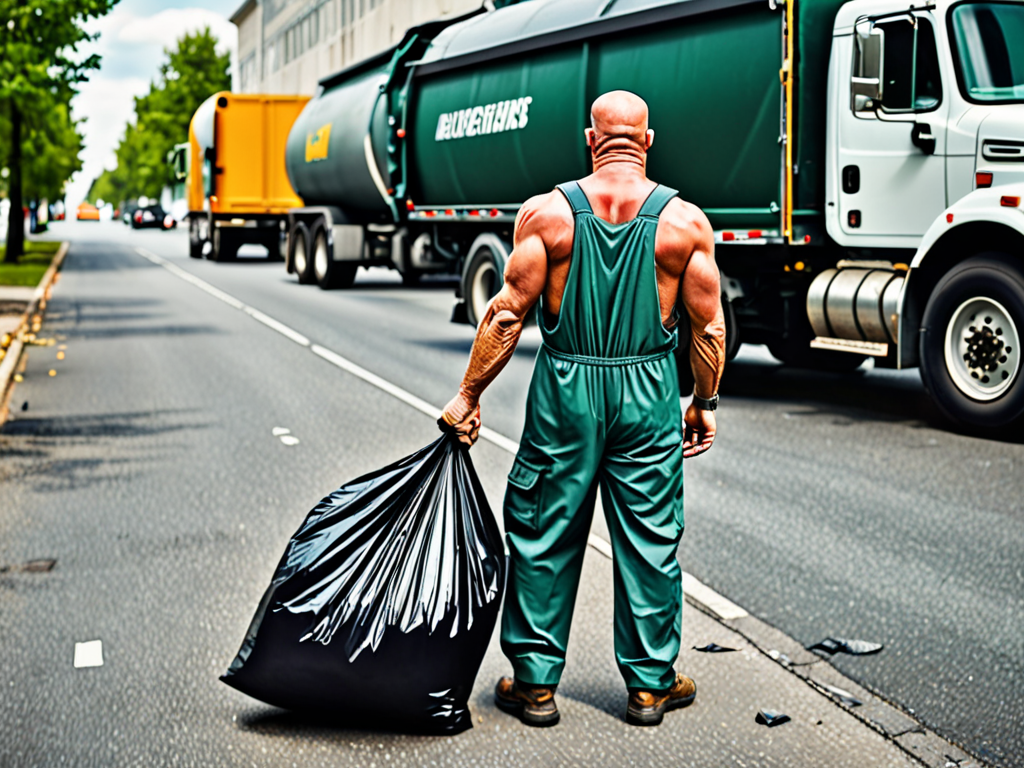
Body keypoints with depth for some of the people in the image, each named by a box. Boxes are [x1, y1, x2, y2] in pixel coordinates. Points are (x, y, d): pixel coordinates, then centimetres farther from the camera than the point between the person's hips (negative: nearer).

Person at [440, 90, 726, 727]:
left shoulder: (546, 213, -5)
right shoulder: (686, 220, -3)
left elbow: (508, 314, -6)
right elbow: (709, 326, -1)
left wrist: (468, 394, 2)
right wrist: (705, 402, 13)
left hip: (566, 389, 0)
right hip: (649, 394, 1)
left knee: (543, 536, 10)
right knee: (650, 539, 10)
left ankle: (536, 681, 17)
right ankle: (651, 684, 20)